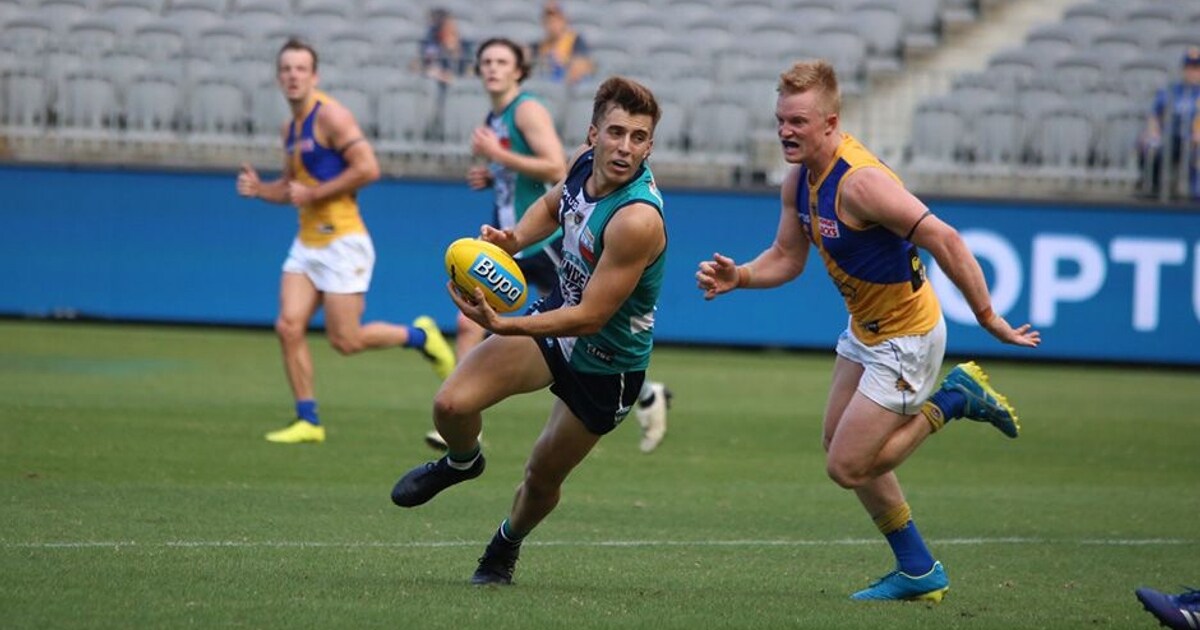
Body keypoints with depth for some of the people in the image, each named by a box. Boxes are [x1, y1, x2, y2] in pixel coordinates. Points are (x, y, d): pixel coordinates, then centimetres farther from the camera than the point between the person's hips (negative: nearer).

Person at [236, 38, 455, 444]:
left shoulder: (330, 115, -12)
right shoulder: (291, 128, 14)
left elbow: (367, 168, -20)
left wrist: (313, 193, -17)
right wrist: (259, 189, 6)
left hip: (342, 241, -8)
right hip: (307, 243, 8)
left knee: (345, 341, -6)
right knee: (289, 327, -6)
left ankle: (420, 336, 18)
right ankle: (308, 421, 0)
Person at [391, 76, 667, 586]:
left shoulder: (637, 219, -35)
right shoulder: (584, 162, -13)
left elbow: (590, 318, -31)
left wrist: (502, 326, -38)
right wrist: (513, 240, -7)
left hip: (606, 366, -5)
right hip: (558, 318, 5)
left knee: (542, 479, 13)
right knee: (452, 404, -14)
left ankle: (506, 546, 46)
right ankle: (461, 463, 22)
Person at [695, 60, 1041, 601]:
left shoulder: (860, 181, -30)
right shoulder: (799, 180, -2)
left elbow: (944, 240, -31)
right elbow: (788, 257, 10)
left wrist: (989, 320, -29)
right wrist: (737, 277, -9)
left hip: (906, 338, -9)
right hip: (866, 329, 9)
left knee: (848, 466, -6)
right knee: (841, 448, 16)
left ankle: (953, 400, 8)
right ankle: (918, 571, 27)